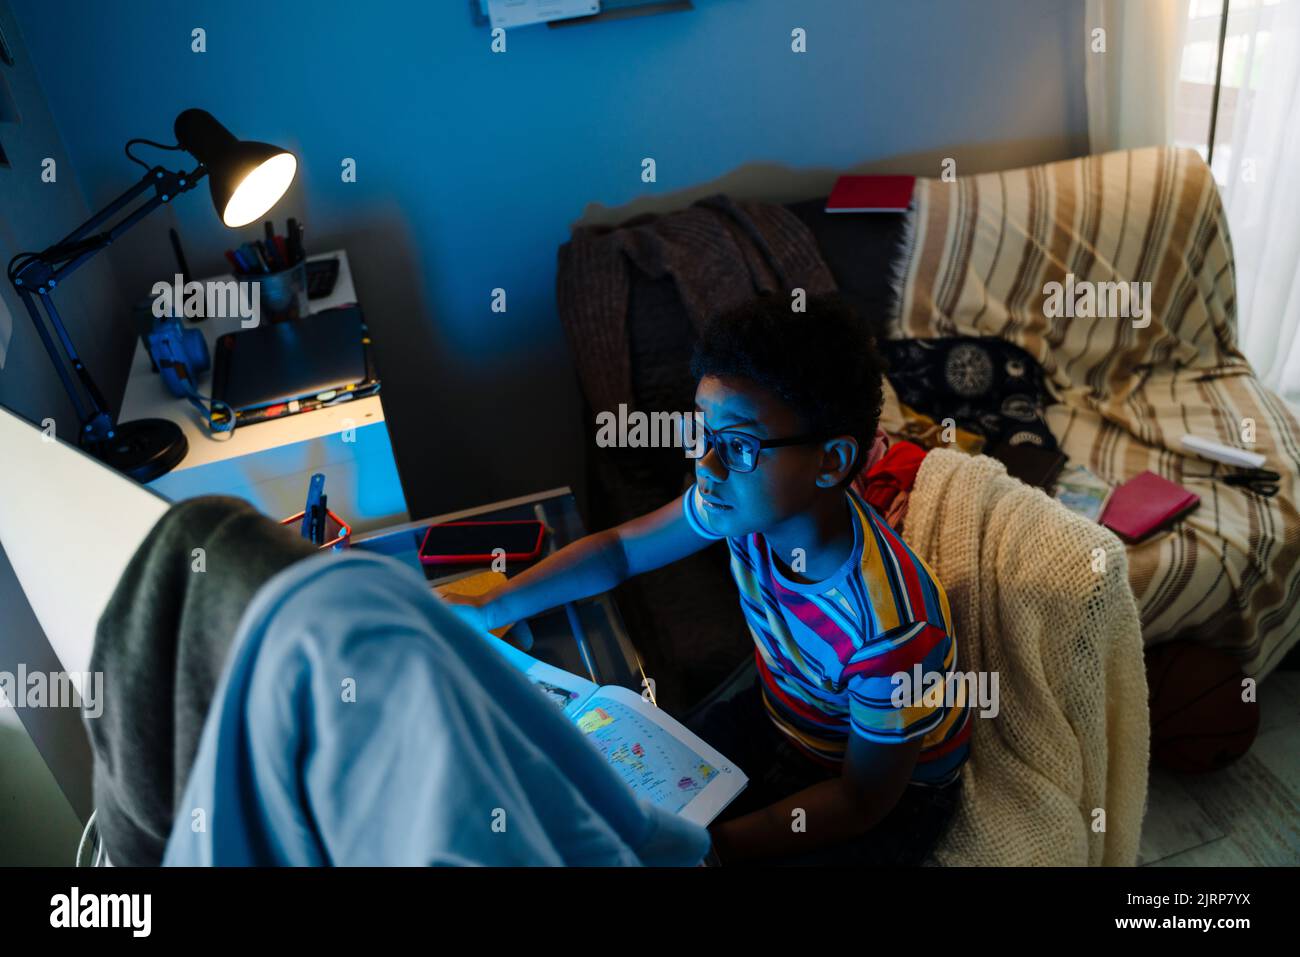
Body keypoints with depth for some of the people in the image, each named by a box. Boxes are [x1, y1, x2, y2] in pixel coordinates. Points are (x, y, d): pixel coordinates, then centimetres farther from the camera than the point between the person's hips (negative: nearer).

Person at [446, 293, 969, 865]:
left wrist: (711, 847, -28)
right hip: (777, 712, 5)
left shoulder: (892, 627, -39)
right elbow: (620, 549, -8)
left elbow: (862, 800, -23)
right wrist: (487, 612, -16)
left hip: (896, 788, -5)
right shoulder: (747, 497, -24)